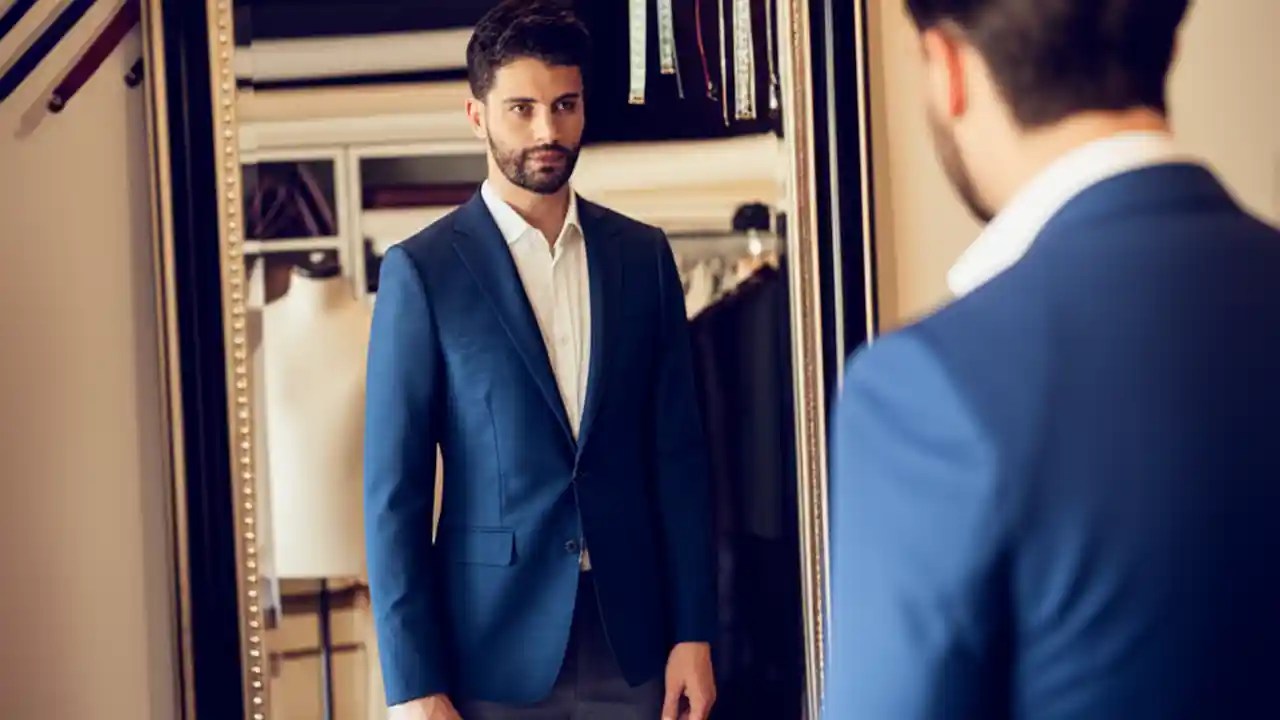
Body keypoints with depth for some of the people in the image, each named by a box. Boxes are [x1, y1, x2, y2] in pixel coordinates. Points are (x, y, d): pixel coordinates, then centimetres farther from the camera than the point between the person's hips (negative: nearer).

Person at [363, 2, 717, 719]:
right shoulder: (422, 271, -4)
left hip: (632, 646, 3)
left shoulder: (643, 255, 6)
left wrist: (693, 633, 2)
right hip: (495, 654, -3)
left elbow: (679, 457, 7)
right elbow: (395, 491, -5)